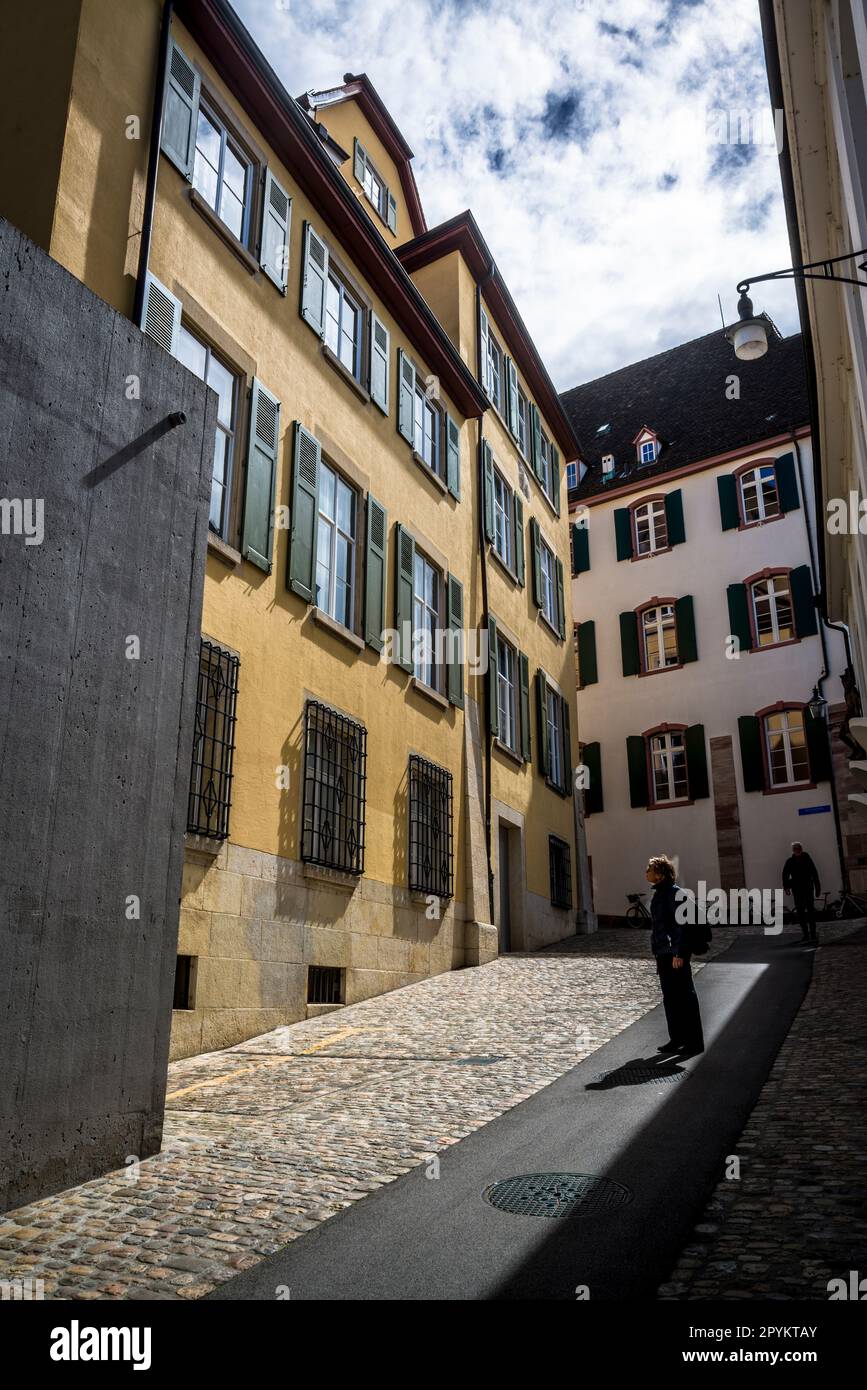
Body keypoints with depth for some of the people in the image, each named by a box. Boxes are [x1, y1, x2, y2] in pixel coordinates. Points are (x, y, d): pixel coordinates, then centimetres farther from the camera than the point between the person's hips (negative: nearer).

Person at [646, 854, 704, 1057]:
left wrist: (678, 953, -21)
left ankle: (694, 1042, 8)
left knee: (685, 997, 0)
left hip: (675, 955, -10)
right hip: (663, 953, 10)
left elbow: (680, 924, -19)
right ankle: (677, 1038, 27)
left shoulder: (674, 894, -16)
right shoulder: (659, 894, 13)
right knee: (669, 997, 16)